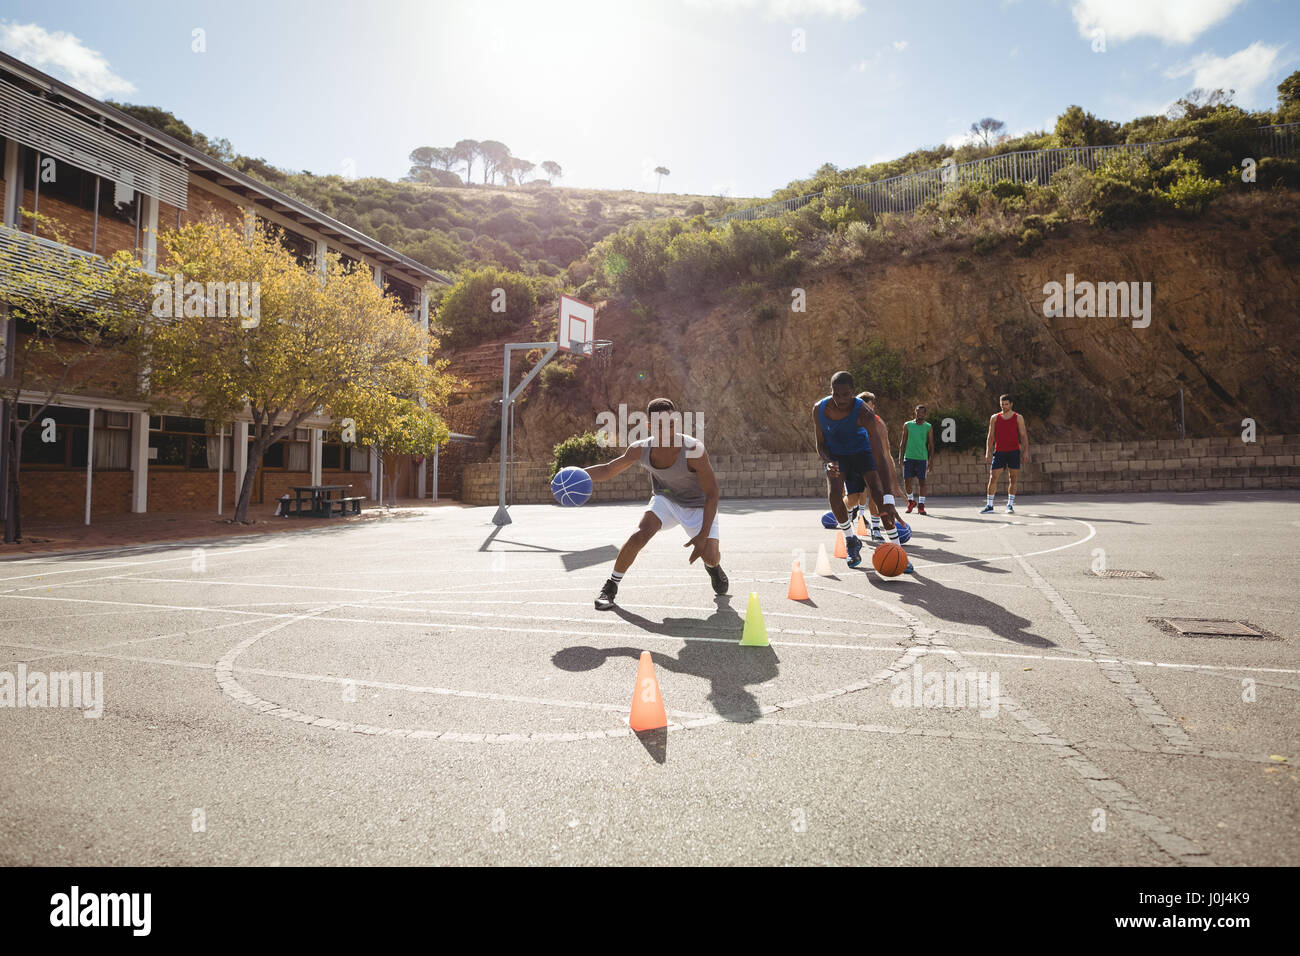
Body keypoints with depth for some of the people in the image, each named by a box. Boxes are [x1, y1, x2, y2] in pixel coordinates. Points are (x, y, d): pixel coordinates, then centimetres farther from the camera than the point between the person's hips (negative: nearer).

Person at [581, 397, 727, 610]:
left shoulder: (693, 450, -34)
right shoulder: (641, 449, -22)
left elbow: (712, 493, -28)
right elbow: (608, 470, -8)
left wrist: (703, 536, -33)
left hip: (698, 506, -2)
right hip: (664, 499, 2)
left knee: (711, 556, -15)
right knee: (640, 535, -23)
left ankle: (713, 567, 26)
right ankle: (611, 587, -4)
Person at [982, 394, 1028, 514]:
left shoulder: (1018, 418, 3)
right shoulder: (995, 418, 8)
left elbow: (1023, 435, 1)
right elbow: (990, 436, 8)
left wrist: (1025, 452, -9)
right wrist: (988, 451, -2)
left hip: (1014, 452, -1)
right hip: (999, 452, 1)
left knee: (1013, 478, 2)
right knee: (992, 477, -3)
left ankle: (1010, 504, 11)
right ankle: (989, 505, 1)